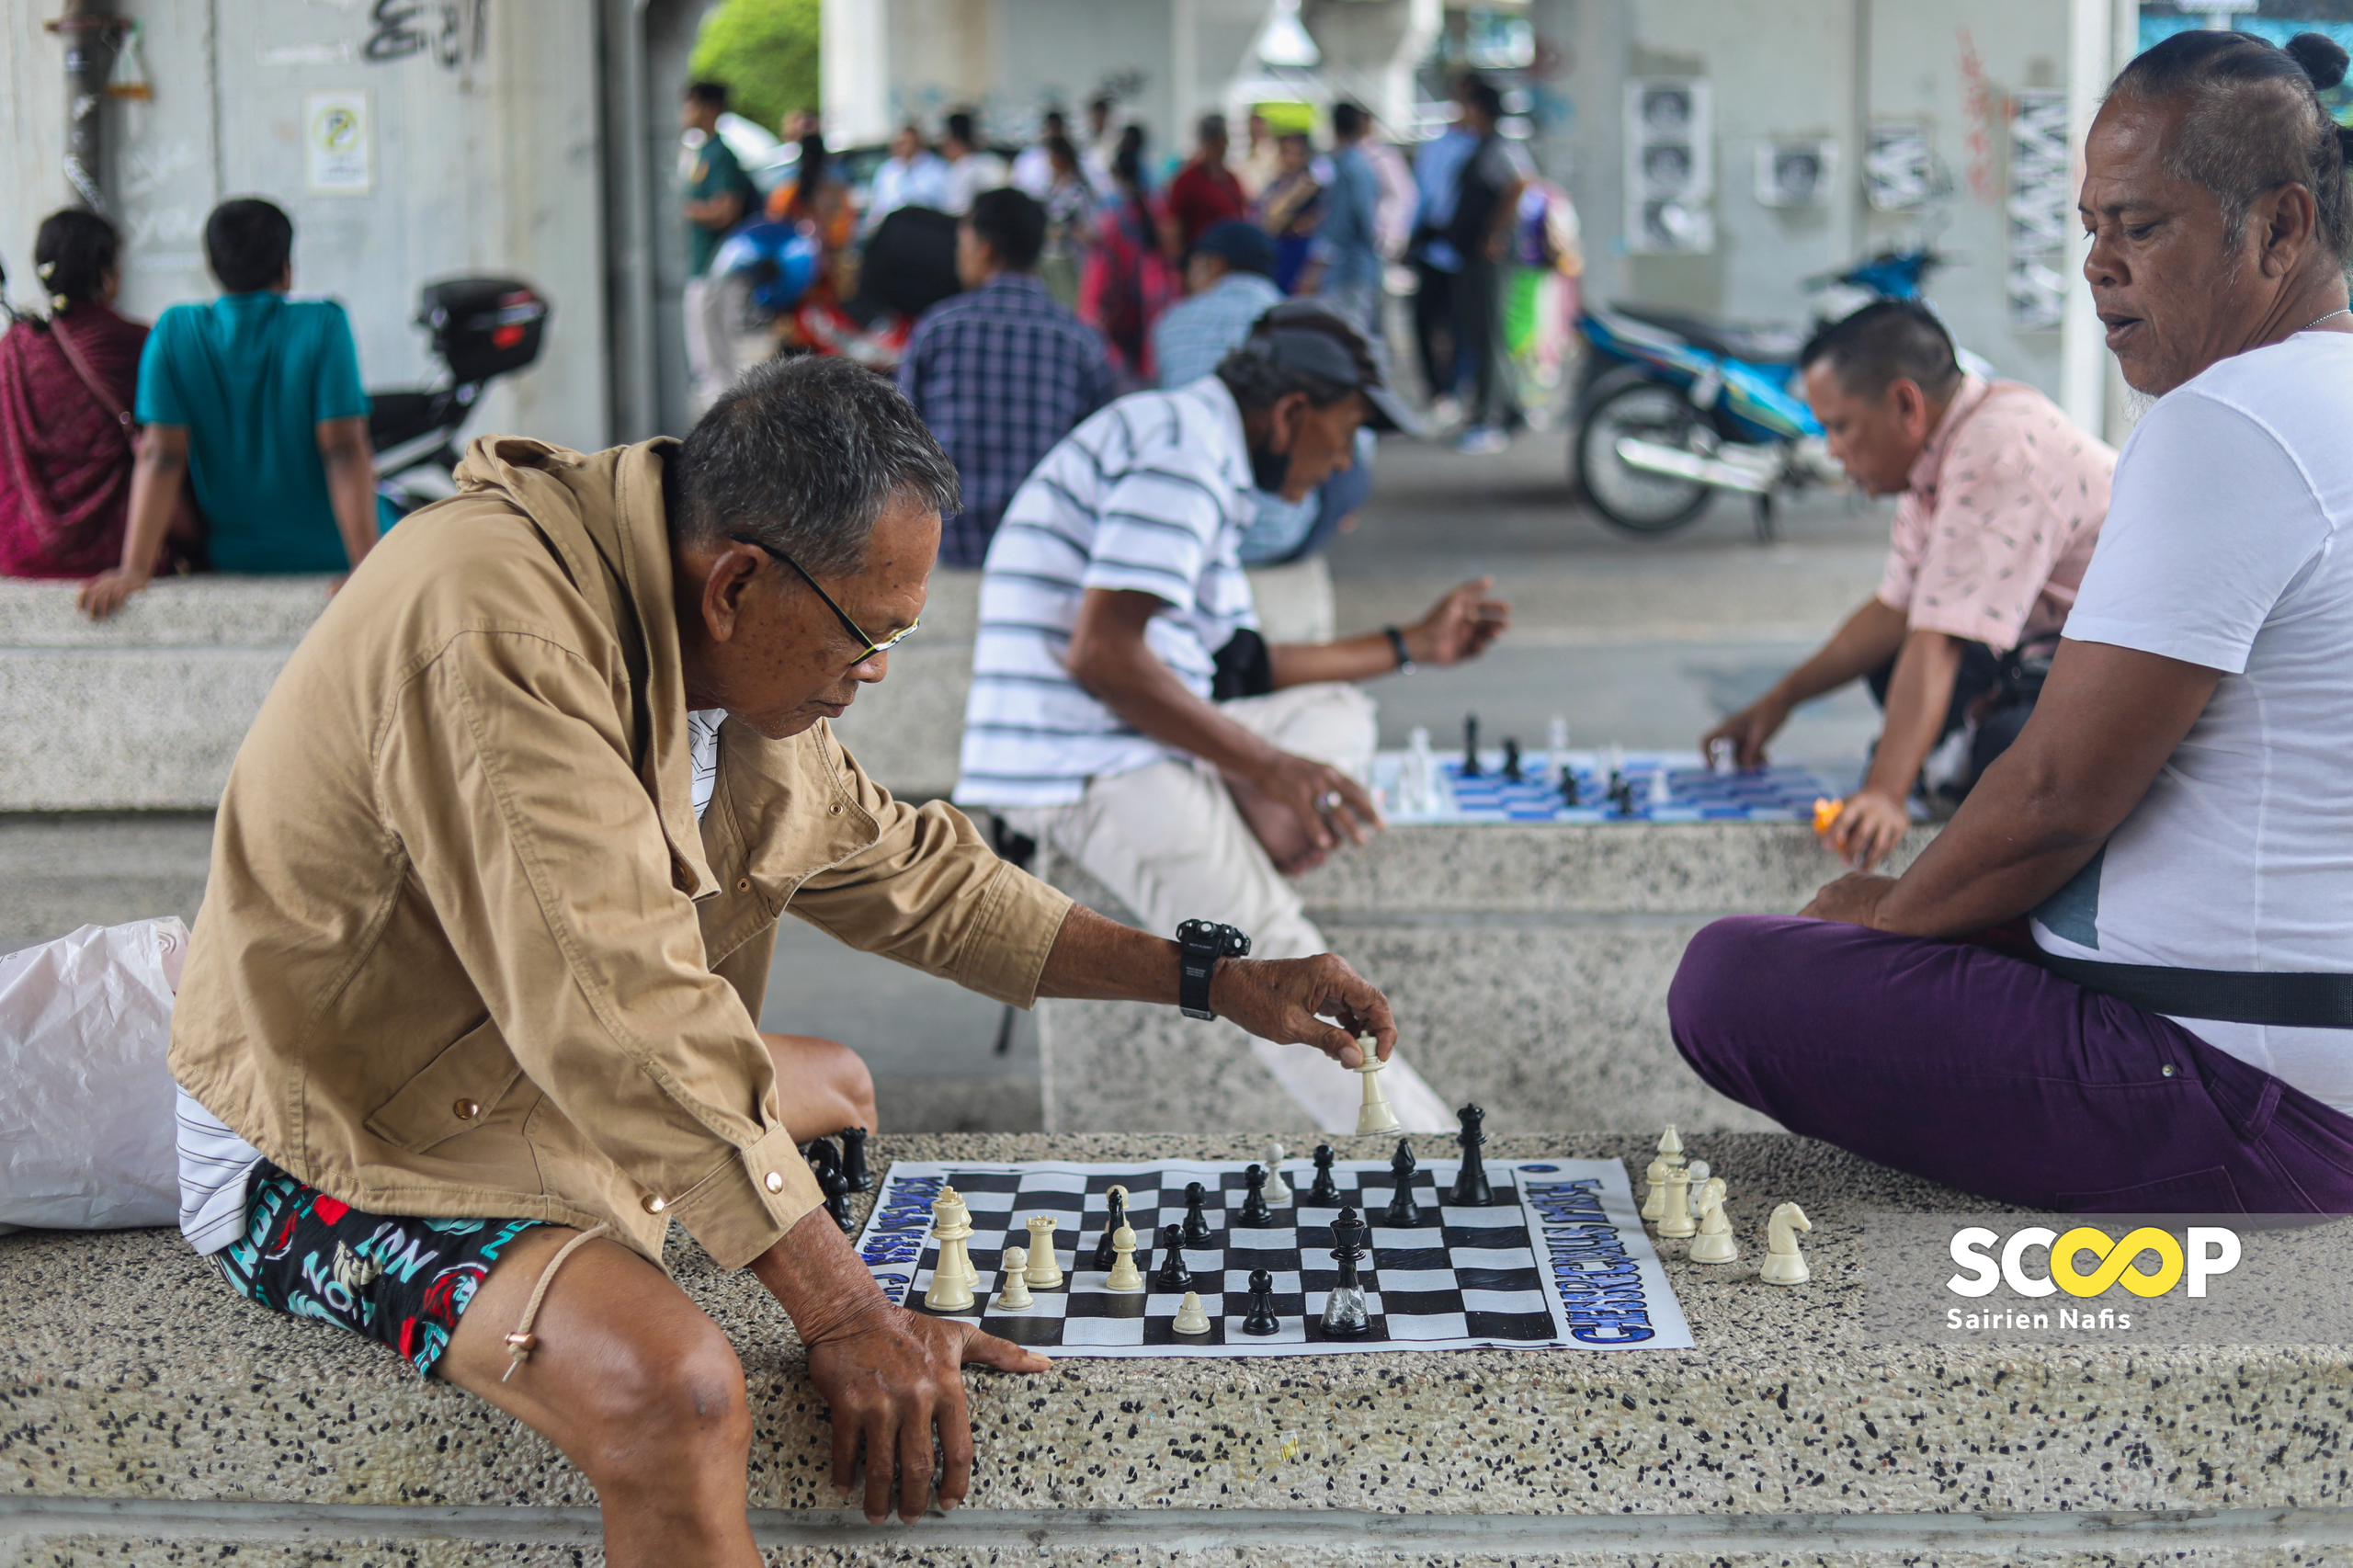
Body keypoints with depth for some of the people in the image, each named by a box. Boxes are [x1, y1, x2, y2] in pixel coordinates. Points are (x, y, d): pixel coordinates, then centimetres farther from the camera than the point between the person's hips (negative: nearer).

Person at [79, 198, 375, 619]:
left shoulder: (175, 332, -2)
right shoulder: (323, 324, -9)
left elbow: (161, 455, -9)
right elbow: (344, 449, -16)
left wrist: (134, 570, -13)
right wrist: (369, 568, -21)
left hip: (228, 563, 2)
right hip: (327, 557, -2)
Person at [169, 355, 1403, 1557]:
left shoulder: (705, 637, 0)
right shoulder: (499, 632, -31)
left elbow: (897, 867, 11)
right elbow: (616, 1008, -34)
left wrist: (1213, 981, 9)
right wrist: (845, 1315, -31)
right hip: (333, 1159, -10)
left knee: (833, 1089, 23)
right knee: (674, 1391, -32)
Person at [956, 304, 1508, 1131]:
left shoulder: (1198, 449, 20)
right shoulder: (1183, 445, -14)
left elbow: (1237, 669, 25)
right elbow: (1100, 654, -24)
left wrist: (1412, 643, 29)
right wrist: (1268, 766, -21)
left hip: (1139, 745, 10)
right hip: (1092, 768, -10)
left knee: (1338, 711, 19)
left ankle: (1242, 851, -2)